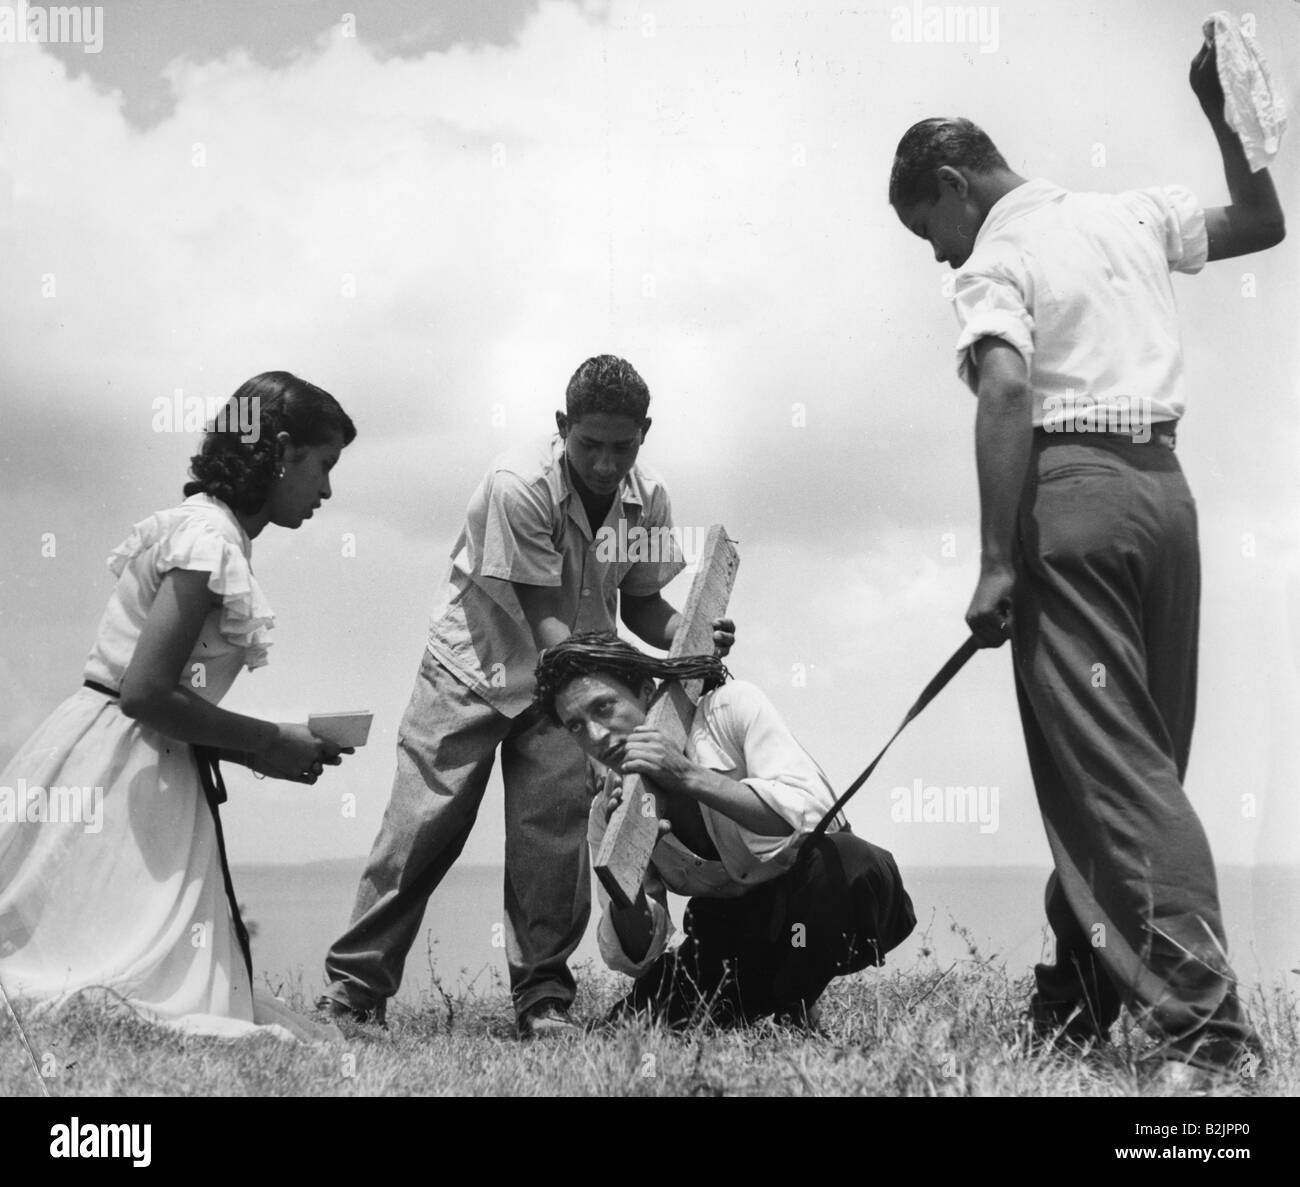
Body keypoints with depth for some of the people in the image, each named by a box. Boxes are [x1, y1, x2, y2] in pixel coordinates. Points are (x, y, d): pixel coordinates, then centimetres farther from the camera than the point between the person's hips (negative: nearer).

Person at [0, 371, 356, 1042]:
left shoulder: (207, 529, 18)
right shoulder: (211, 539, -12)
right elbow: (146, 692, -21)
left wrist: (264, 747, 9)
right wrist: (269, 743, -10)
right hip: (119, 774, -10)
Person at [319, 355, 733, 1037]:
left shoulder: (647, 500, -10)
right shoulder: (519, 486, -26)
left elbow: (639, 604, 3)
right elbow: (543, 618, -27)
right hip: (474, 665, -4)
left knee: (553, 837, -6)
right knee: (421, 826, -4)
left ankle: (543, 999, 6)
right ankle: (354, 987, 7)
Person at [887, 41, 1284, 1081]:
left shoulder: (995, 263, -3)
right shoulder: (1132, 213, 15)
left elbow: (1006, 395, -19)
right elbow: (1264, 223, 27)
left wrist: (997, 563, -21)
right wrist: (1225, 116, 28)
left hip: (1071, 490, -7)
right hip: (1165, 486, 7)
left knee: (1108, 768, -7)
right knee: (1143, 756, 11)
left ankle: (1204, 1015, -16)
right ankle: (1080, 999, 21)